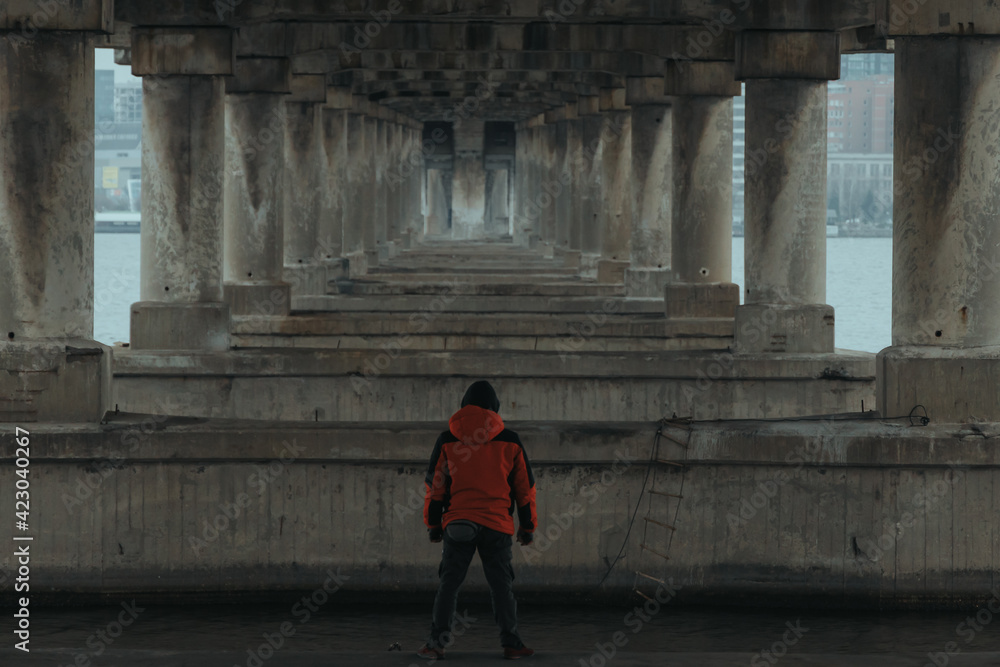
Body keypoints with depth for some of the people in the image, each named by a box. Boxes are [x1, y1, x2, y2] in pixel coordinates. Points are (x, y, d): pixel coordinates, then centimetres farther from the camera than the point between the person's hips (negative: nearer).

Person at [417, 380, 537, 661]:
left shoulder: (447, 440, 4)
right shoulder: (510, 442, 4)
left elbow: (434, 483, 6)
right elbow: (525, 487, 8)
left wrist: (433, 523, 12)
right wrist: (527, 526, 14)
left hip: (457, 524, 0)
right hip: (497, 525, 0)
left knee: (449, 583, 3)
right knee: (501, 585, 5)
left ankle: (437, 642, -3)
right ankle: (510, 643, 6)